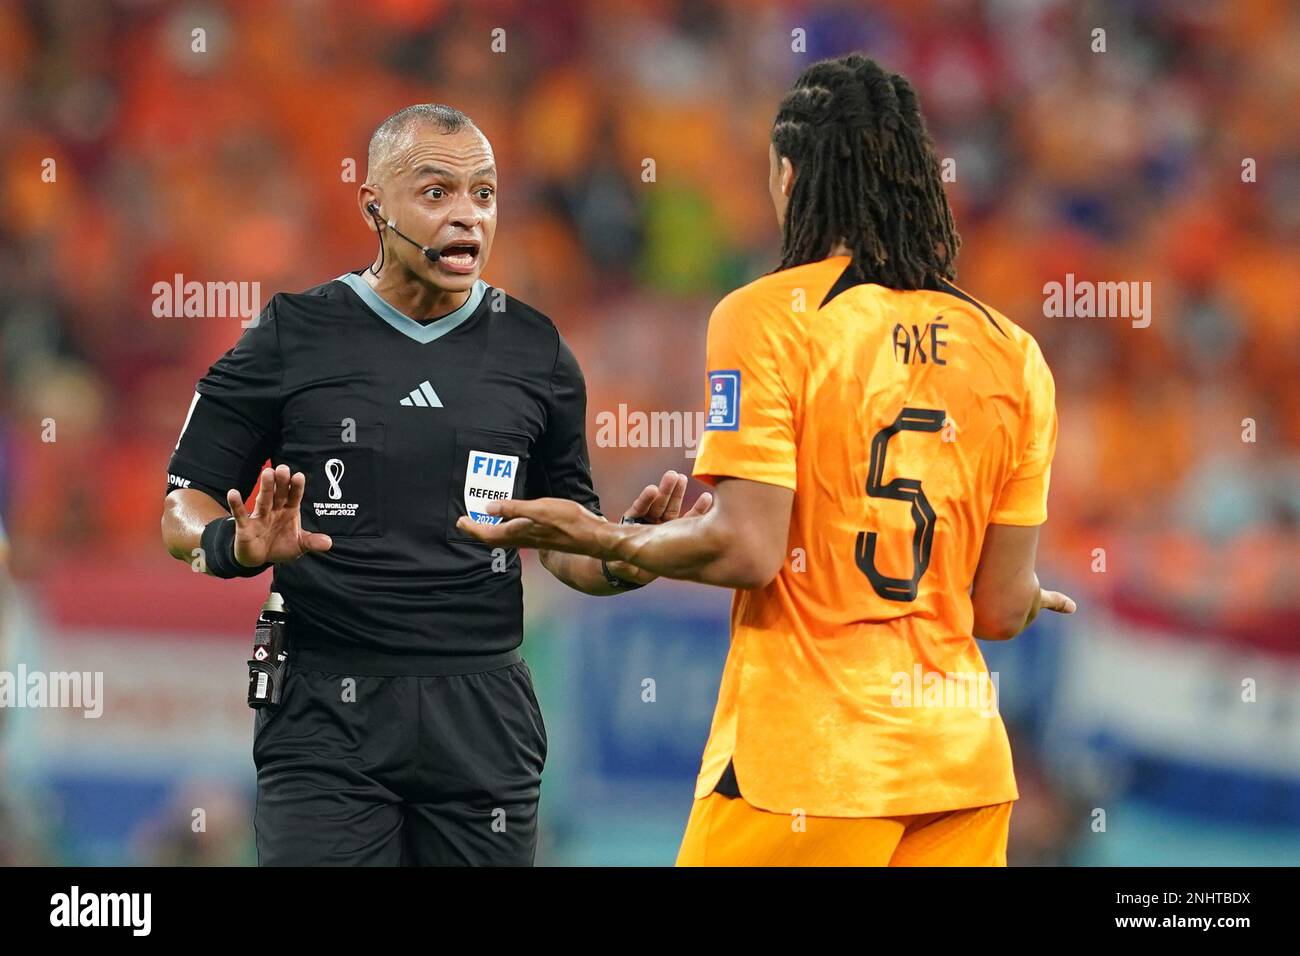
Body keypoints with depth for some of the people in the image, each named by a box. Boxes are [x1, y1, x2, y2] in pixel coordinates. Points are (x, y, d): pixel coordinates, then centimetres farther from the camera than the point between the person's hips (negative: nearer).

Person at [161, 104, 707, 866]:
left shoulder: (535, 351, 10)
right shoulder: (293, 338, 1)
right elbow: (185, 507, 3)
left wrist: (622, 559, -8)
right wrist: (240, 547, -19)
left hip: (483, 712, 3)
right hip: (328, 714, -3)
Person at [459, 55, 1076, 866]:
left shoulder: (767, 316, -6)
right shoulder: (1012, 351, 6)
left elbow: (746, 550, -13)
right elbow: (1003, 609, 7)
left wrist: (596, 537, 3)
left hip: (809, 757, -5)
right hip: (965, 757, 5)